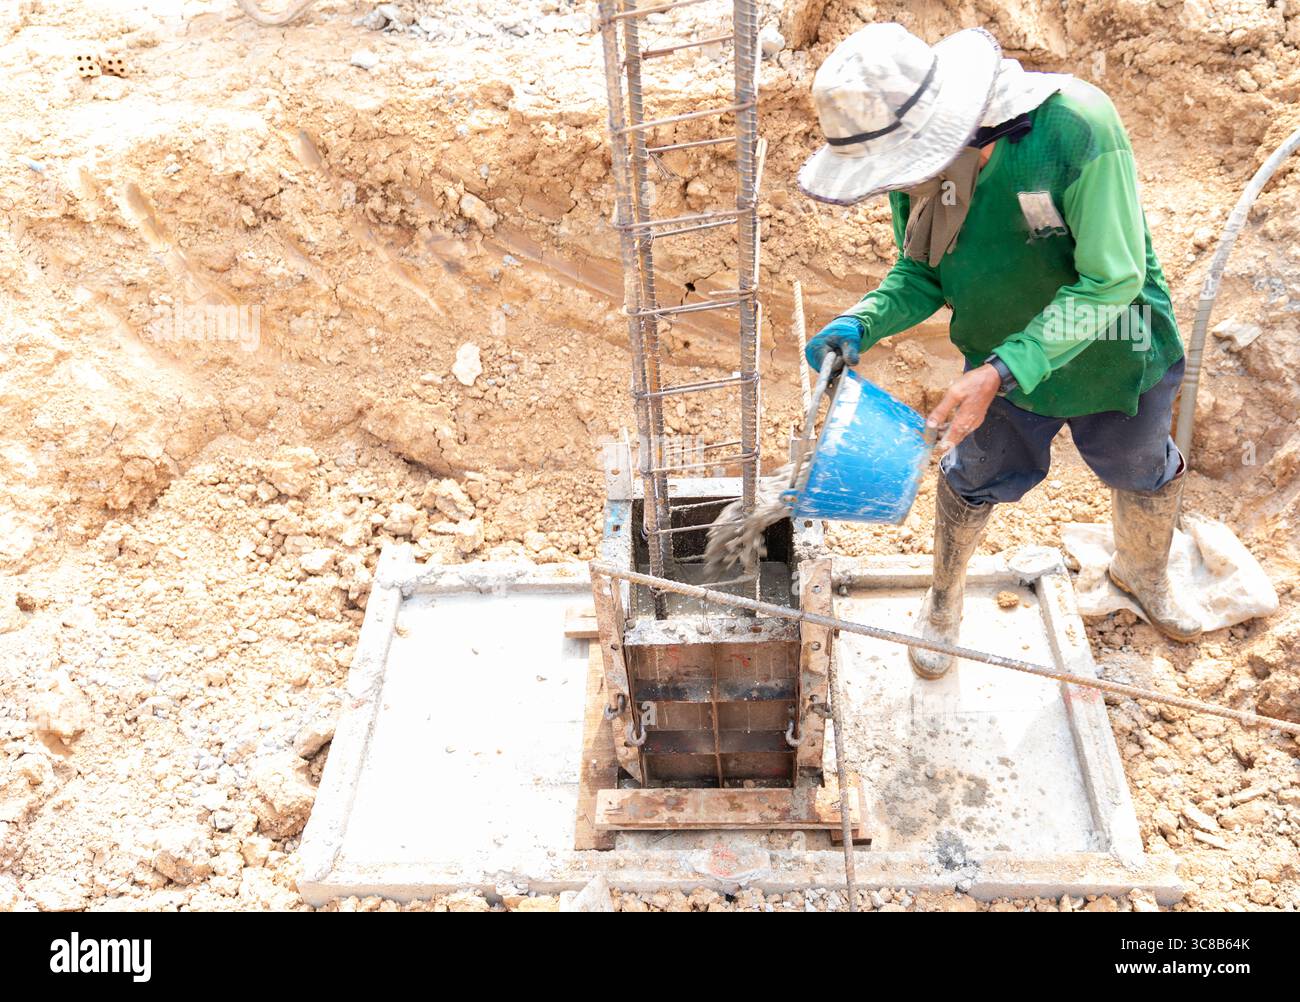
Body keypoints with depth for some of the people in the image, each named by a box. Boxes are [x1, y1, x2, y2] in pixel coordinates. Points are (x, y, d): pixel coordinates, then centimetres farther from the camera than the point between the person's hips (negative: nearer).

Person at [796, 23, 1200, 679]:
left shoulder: (1077, 128, -38)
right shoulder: (919, 163, -22)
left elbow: (1111, 282, -35)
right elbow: (920, 275, -9)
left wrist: (998, 372, -41)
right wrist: (859, 325, -31)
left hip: (1111, 359, -2)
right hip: (1000, 363, 2)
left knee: (1144, 476, 24)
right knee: (973, 480, 19)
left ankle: (1143, 575, 58)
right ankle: (945, 599, 49)